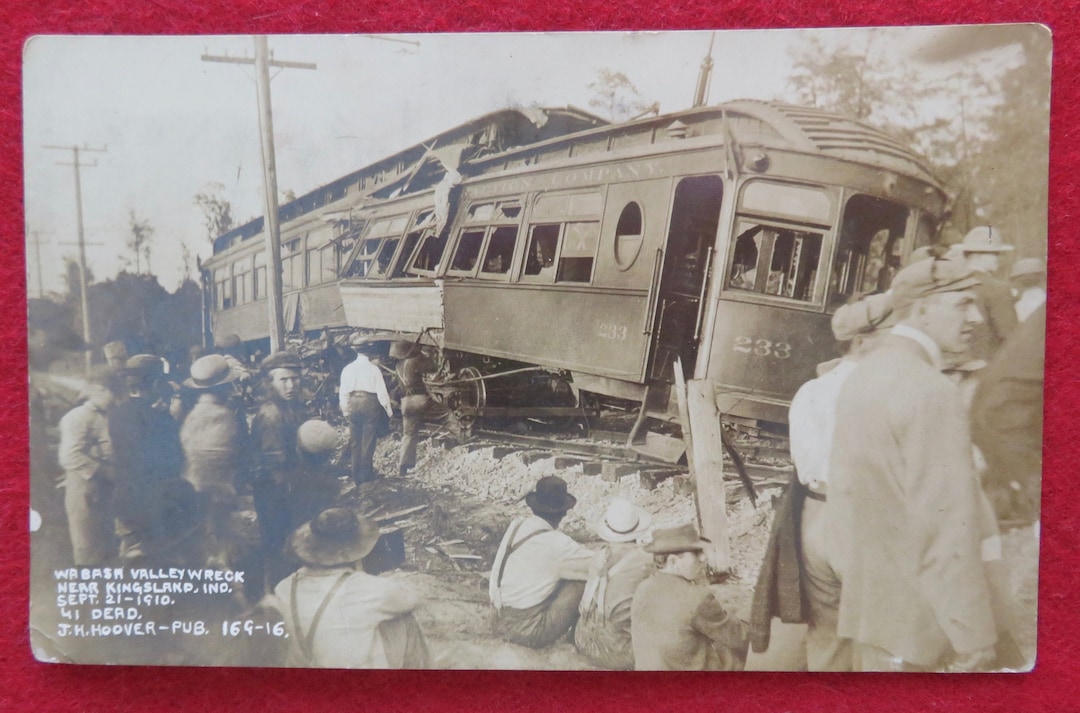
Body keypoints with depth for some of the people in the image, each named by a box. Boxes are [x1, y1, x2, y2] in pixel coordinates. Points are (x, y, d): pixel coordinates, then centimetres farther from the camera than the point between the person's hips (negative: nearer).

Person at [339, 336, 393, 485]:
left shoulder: (347, 369, -2)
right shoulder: (374, 369, -9)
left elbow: (343, 391, 2)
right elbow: (381, 391, -6)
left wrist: (345, 409, 14)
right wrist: (388, 407, 7)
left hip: (354, 404, 3)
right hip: (370, 403, -2)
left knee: (355, 441, 13)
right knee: (368, 442, 6)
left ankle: (356, 476, 18)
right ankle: (366, 475, 11)